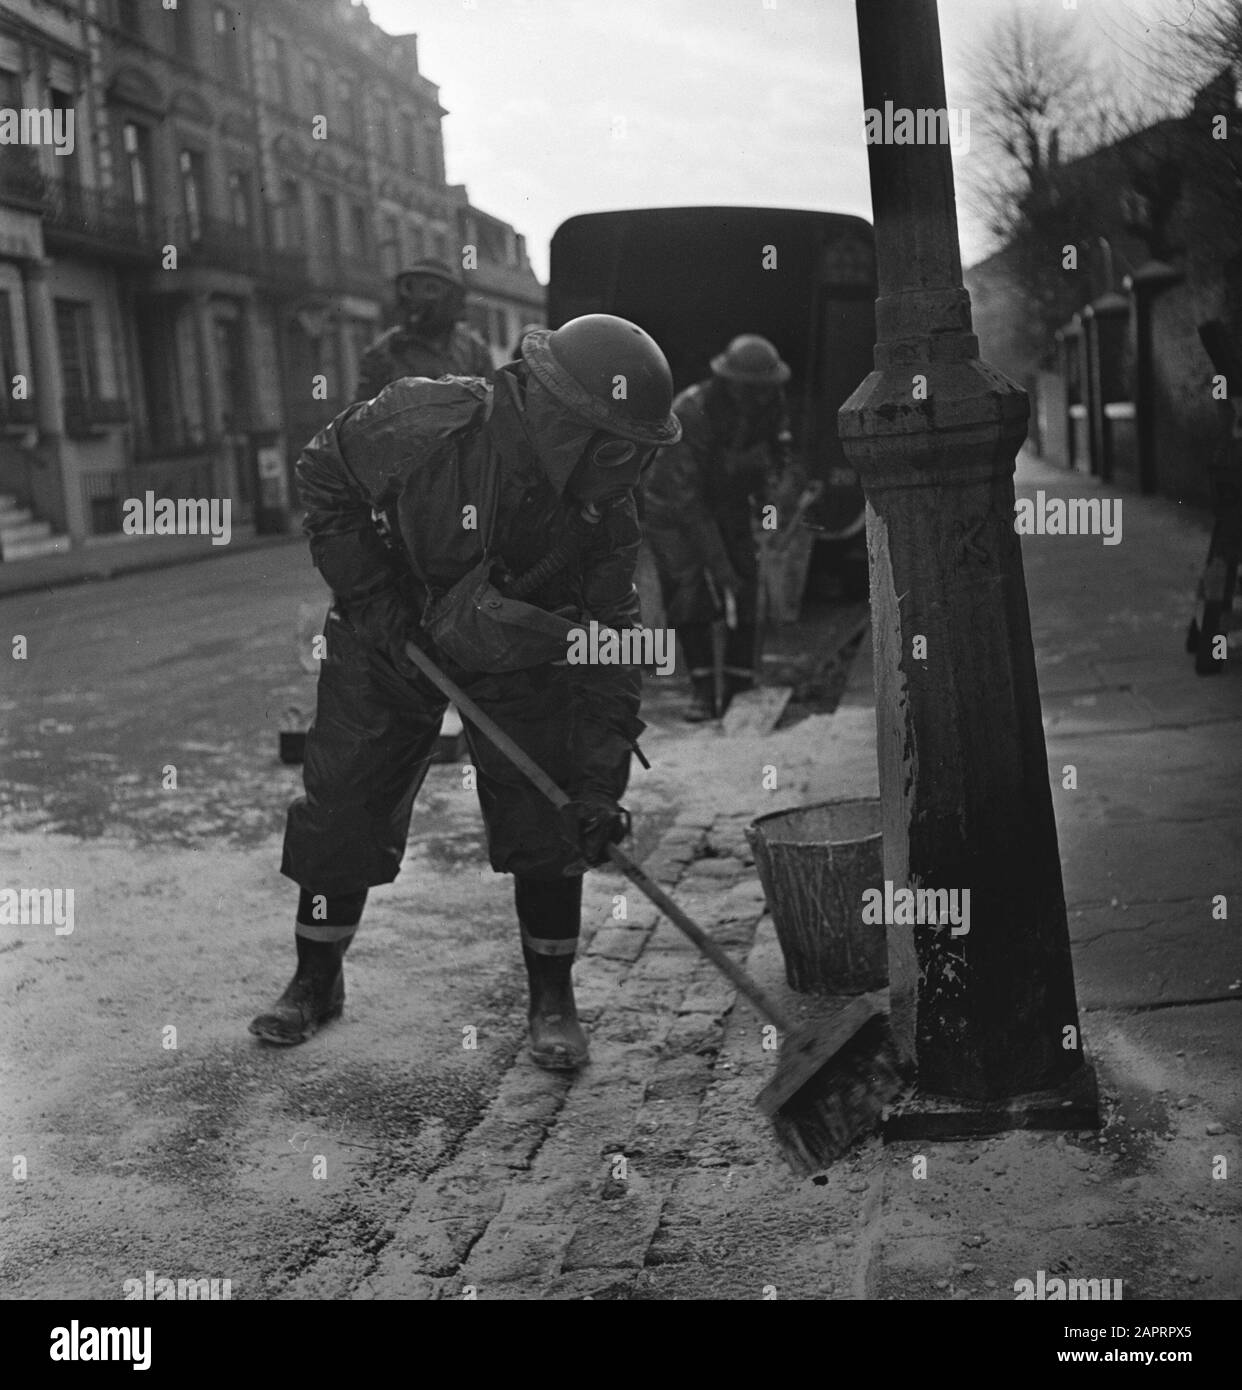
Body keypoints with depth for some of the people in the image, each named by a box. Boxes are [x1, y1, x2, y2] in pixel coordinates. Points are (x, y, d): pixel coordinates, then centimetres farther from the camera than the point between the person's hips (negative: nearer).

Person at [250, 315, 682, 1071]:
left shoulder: (606, 505, -22)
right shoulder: (422, 426, -31)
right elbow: (323, 477, -12)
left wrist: (600, 782, -21)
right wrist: (372, 598, -17)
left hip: (519, 655, 1)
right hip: (388, 640, -1)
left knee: (548, 820, -6)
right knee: (341, 807, 2)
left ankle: (553, 997, 13)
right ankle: (316, 980, 23)